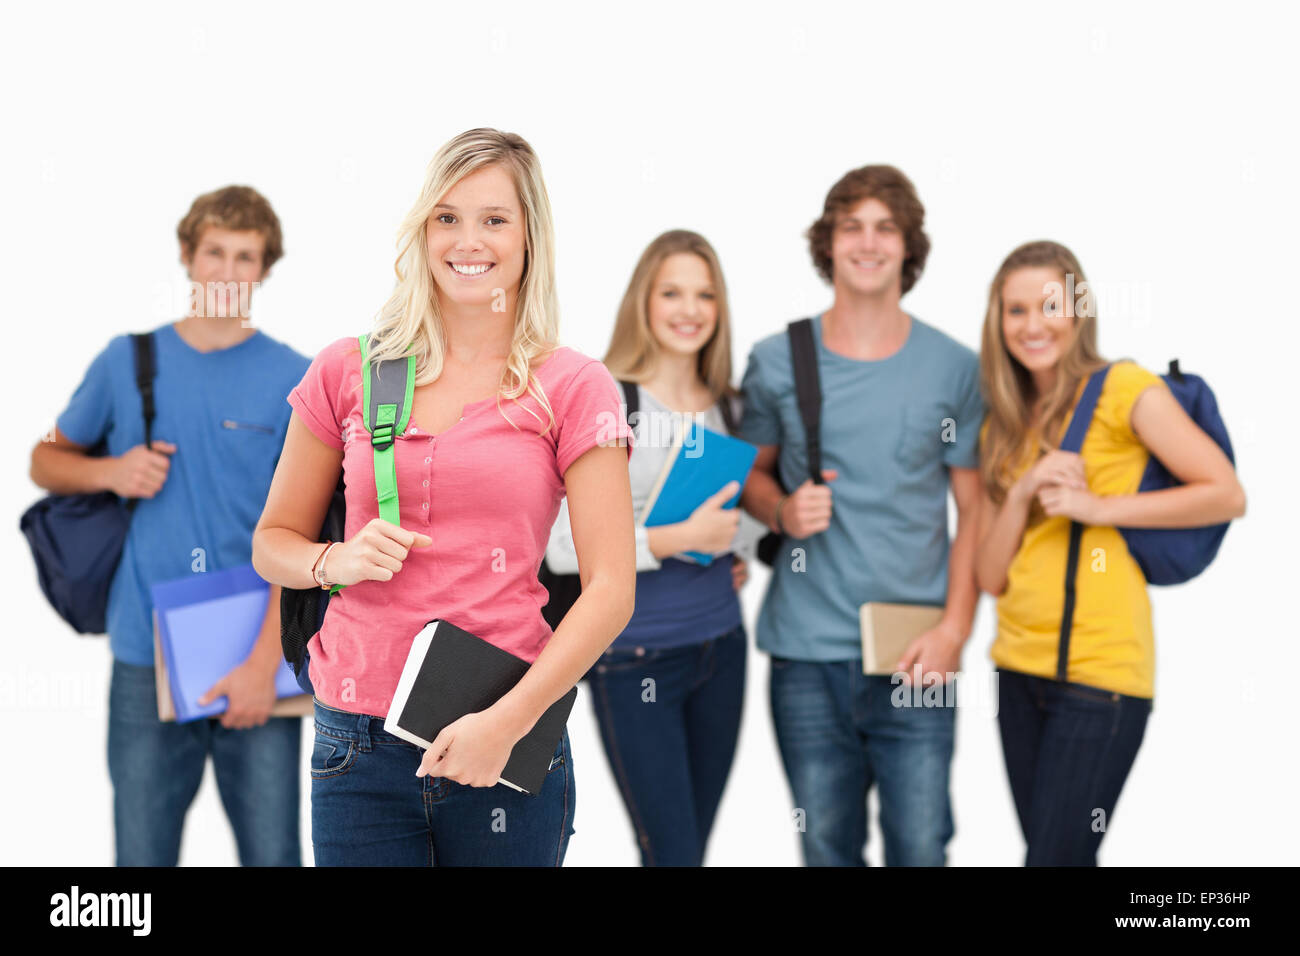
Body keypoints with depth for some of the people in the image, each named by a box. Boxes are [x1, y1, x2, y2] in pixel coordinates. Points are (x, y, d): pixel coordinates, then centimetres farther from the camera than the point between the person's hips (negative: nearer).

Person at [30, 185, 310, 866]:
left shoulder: (294, 380, 0)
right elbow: (45, 461, 20)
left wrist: (264, 662, -13)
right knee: (142, 854, 8)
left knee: (271, 852, 3)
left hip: (257, 663, -2)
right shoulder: (128, 362, 7)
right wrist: (110, 471, -3)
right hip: (147, 662, 2)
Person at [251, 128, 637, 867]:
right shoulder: (349, 372, 6)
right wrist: (336, 562, -7)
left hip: (508, 747, -1)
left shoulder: (573, 388, 0)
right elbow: (273, 542, 14)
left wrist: (508, 720, -14)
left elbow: (610, 591, -5)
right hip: (359, 745, 1)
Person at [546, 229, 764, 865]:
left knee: (695, 843, 13)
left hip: (721, 647, 6)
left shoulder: (726, 407, 8)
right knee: (671, 853, -4)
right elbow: (563, 546, -19)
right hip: (635, 661, -6)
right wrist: (682, 538, -22)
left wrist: (740, 551, 6)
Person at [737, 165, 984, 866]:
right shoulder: (777, 361, 3)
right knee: (827, 847, 9)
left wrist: (954, 628, -6)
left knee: (920, 847, 2)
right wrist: (781, 510, -9)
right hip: (808, 655, 1)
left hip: (915, 653, 0)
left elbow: (974, 509, 4)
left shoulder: (953, 367, 2)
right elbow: (751, 472, 15)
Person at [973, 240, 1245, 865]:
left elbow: (1227, 495, -10)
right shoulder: (1004, 426, 13)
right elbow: (991, 576, 8)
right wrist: (1023, 492, -9)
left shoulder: (1124, 389, -4)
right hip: (1020, 667, 6)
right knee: (1042, 845, 13)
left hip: (1101, 674, -6)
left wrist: (1096, 506, -13)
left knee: (1055, 856, -7)